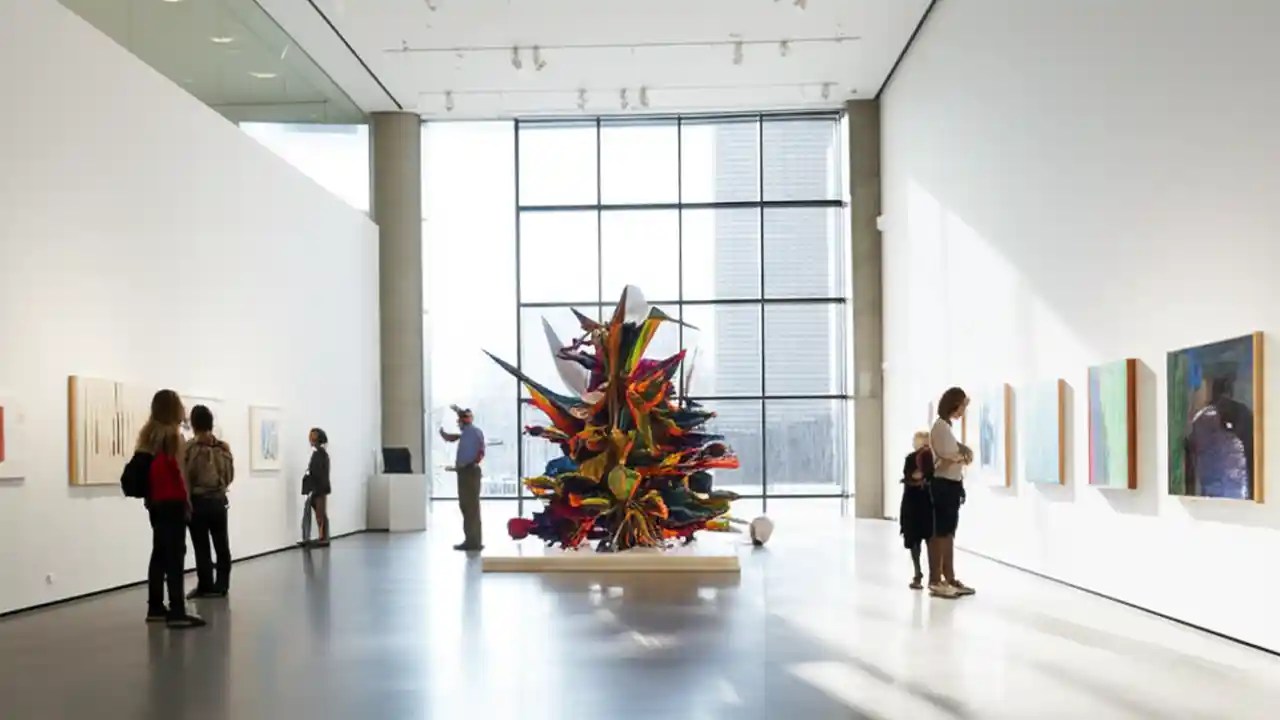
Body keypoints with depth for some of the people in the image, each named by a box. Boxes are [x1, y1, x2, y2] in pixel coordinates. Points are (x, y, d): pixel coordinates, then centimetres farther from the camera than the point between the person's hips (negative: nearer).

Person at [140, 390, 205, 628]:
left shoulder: (148, 434, 12)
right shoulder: (172, 435, -11)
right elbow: (176, 472, -13)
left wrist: (151, 497, 15)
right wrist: (186, 501, -5)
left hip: (155, 503, 8)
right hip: (172, 503, -8)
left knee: (159, 554, 14)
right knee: (175, 556, -8)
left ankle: (155, 608, 19)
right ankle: (177, 613, -9)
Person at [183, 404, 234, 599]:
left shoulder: (189, 448, -13)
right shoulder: (224, 447, -1)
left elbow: (184, 478, -12)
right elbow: (230, 476, 6)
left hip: (198, 502, -3)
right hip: (219, 501, 3)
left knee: (202, 547, 4)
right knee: (222, 545, 11)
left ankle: (206, 586, 8)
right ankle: (221, 586, 14)